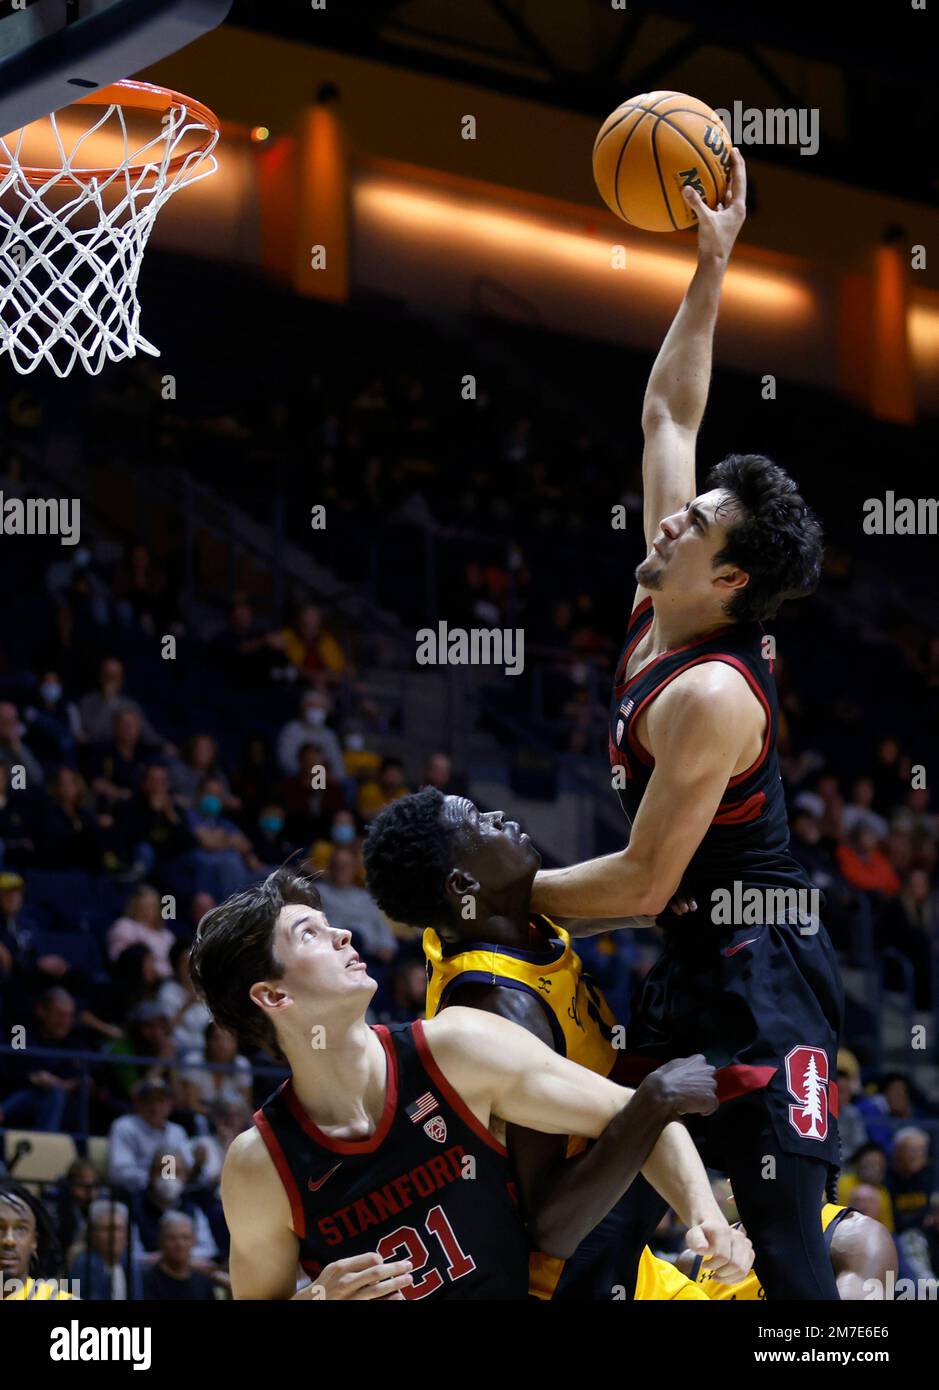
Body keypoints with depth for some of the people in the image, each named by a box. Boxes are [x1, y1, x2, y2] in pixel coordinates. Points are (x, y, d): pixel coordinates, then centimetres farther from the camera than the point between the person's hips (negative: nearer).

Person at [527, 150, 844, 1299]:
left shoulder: (709, 697, -21)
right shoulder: (660, 610, 5)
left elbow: (641, 883, -20)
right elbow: (666, 416, 14)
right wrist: (709, 269, 12)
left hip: (755, 969, -10)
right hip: (691, 962, 10)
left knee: (785, 1246, -13)